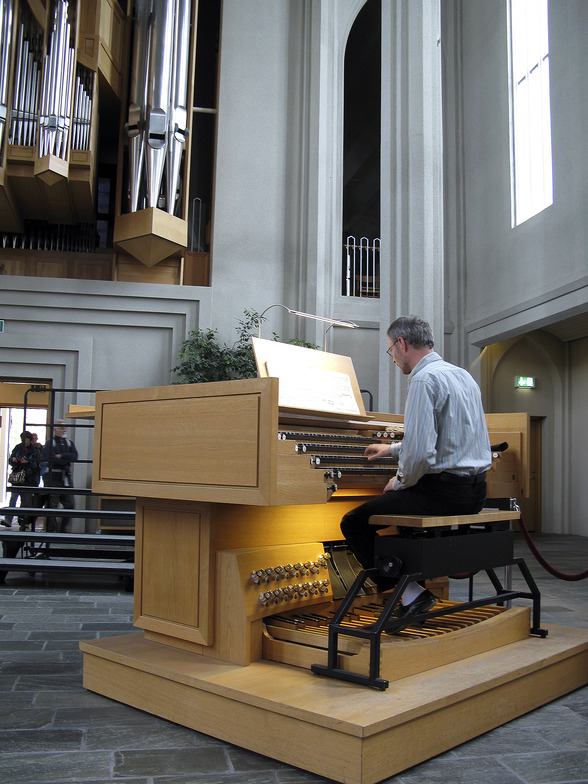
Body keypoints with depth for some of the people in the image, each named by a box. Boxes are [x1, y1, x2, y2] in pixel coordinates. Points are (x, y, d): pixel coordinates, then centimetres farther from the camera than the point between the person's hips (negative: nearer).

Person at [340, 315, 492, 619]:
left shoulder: (424, 379, -16)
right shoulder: (462, 375, 15)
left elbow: (420, 453, -24)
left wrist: (400, 482, -4)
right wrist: (393, 448, 37)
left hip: (444, 490, -10)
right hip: (474, 490, 10)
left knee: (354, 523, -1)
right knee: (399, 503, 33)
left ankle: (410, 594, -5)